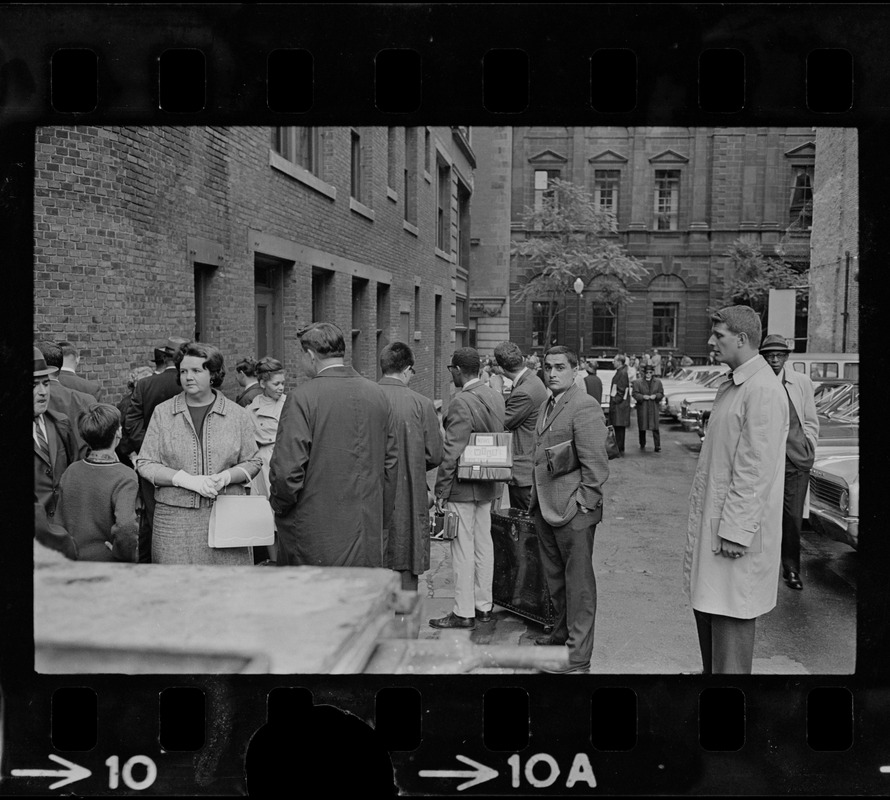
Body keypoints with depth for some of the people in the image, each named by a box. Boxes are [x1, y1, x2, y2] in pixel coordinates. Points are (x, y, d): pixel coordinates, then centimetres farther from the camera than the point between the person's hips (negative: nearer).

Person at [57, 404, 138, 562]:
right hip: (111, 566, -6)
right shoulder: (124, 478, -19)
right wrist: (125, 554, -15)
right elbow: (126, 528, -31)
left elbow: (60, 524, 7)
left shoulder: (70, 472, -1)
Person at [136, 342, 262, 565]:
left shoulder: (237, 415, 5)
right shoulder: (162, 413, 5)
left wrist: (225, 477, -12)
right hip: (175, 519, 0)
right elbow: (144, 464, 3)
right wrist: (186, 479, -11)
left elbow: (253, 462, 8)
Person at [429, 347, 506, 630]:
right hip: (488, 485, 8)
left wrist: (440, 491, -14)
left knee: (463, 549, -1)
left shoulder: (461, 403, -19)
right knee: (483, 544, 15)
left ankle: (463, 613, 7)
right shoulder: (496, 397, 7)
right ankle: (483, 605, 25)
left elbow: (452, 453, -21)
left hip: (463, 486, -8)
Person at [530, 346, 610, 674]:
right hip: (545, 508, 9)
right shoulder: (547, 406, 14)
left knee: (578, 582, 2)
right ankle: (562, 632, 39)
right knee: (554, 577, 21)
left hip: (572, 511, -9)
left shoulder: (584, 407, -15)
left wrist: (582, 505, -18)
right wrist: (536, 498, 17)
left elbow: (596, 464, -18)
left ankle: (578, 656, 11)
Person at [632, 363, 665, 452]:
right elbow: (635, 394, -2)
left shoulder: (658, 382, 8)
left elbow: (661, 393, 9)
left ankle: (657, 446, -3)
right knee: (642, 428, 8)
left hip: (654, 408, 0)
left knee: (655, 428, -6)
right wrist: (643, 396, -17)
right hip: (642, 408, 0)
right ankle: (642, 445, 24)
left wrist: (656, 396, -11)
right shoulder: (637, 382, 1)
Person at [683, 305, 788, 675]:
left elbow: (756, 471, -21)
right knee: (704, 604, 18)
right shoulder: (731, 385, 13)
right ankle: (712, 669, 33)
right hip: (710, 519, 10)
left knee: (730, 616, 0)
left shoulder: (763, 390, -17)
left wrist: (735, 530, -21)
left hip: (737, 524, -10)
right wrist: (701, 520, 16)